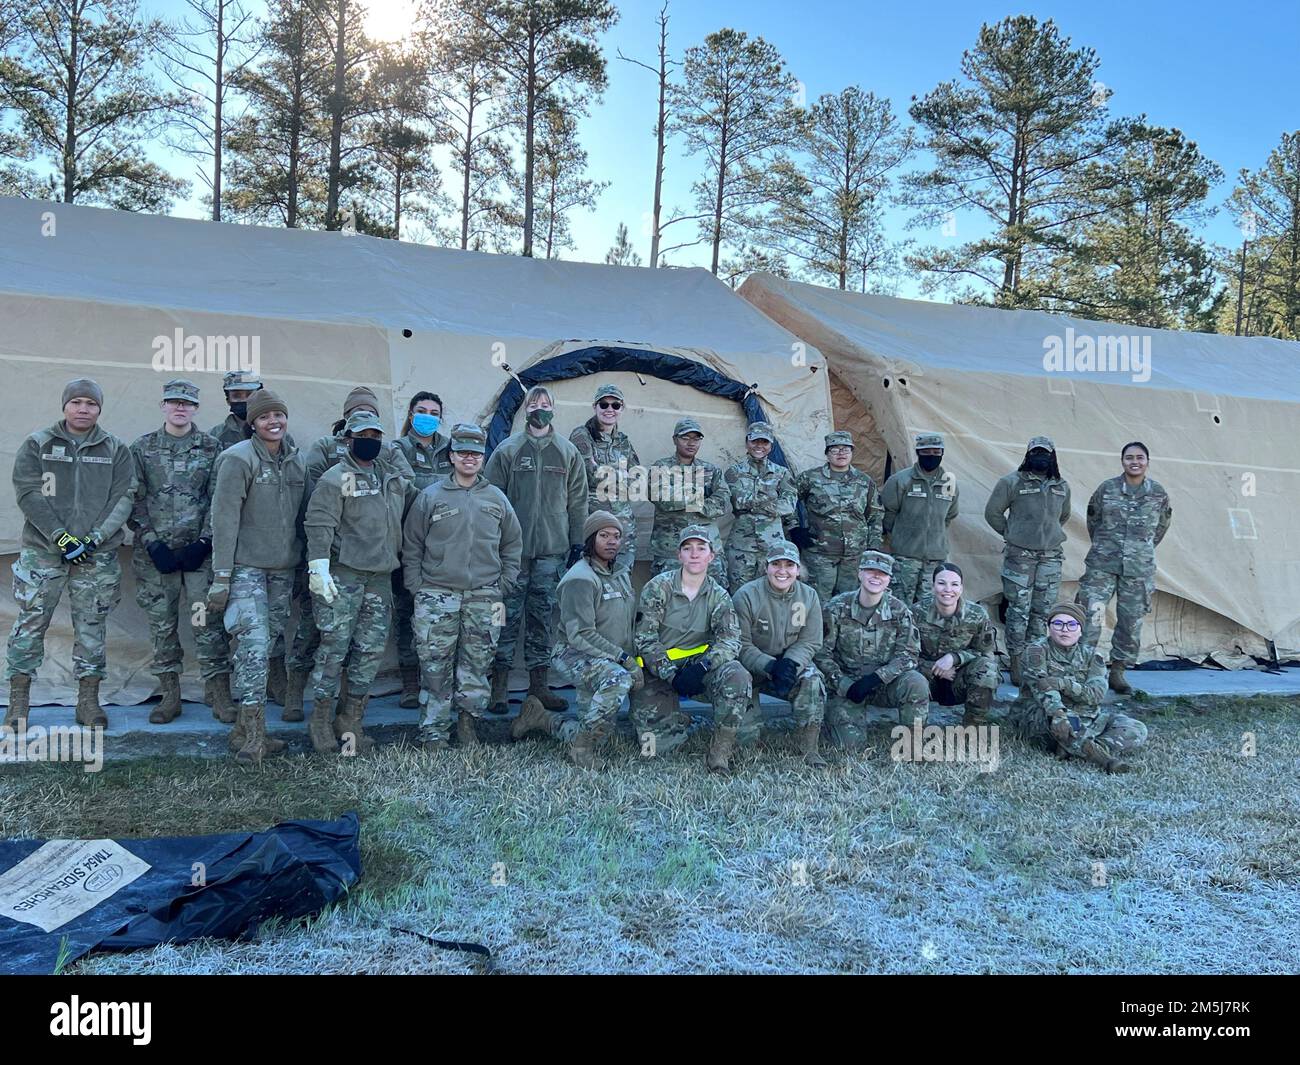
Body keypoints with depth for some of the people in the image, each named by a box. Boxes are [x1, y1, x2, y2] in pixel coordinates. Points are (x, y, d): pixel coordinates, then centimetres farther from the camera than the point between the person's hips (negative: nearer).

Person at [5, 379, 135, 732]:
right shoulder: (37, 444, 3)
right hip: (43, 549, -1)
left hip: (97, 554, 1)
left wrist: (96, 537, -12)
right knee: (31, 623, 2)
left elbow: (122, 498, 0)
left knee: (92, 627, 5)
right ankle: (18, 700, 12)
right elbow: (28, 494, -5)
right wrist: (60, 536, -15)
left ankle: (88, 700, 15)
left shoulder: (116, 450, 6)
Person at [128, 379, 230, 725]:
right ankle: (170, 694, 16)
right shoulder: (142, 448, 7)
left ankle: (219, 693, 3)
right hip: (155, 552, 2)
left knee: (208, 621, -4)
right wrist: (152, 544, -7)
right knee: (161, 624, 6)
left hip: (200, 551, -1)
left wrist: (203, 543, -8)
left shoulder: (212, 449, 5)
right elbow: (133, 501, 3)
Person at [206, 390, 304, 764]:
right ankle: (252, 735, -7)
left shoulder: (297, 460, 10)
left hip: (283, 569, 6)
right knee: (255, 644, -13)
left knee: (266, 645, 9)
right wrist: (221, 575, -15)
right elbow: (224, 519, -12)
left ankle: (245, 730, 18)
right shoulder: (238, 458, -9)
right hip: (246, 567, -6)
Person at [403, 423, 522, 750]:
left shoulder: (497, 498, 10)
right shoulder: (430, 497, 3)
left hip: (483, 596, 2)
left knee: (478, 662, 5)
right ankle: (434, 731, 8)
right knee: (436, 665, -1)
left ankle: (468, 719, 19)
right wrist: (417, 589, -1)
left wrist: (503, 586, 7)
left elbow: (513, 545, 15)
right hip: (437, 595, -2)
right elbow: (411, 547, 5)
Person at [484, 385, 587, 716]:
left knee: (543, 615, 7)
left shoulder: (568, 453, 9)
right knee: (509, 614, 0)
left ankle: (538, 685, 15)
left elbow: (578, 501, 11)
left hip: (552, 550, 2)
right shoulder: (507, 450, 3)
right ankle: (499, 685, 8)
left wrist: (577, 540, 6)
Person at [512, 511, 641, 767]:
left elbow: (629, 624, 20)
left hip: (611, 659, 9)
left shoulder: (621, 573, 12)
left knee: (586, 734, 6)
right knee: (618, 679, -38)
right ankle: (582, 748, -25)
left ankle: (539, 717, 27)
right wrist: (624, 658, -23)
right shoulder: (580, 579, -16)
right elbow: (580, 635, -22)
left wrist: (636, 657, 6)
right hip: (577, 656, -8)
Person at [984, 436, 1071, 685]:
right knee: (1019, 610, -3)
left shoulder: (1062, 486, 9)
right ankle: (1016, 663, 4)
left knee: (1042, 611, 8)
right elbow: (992, 512, 0)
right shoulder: (1012, 482, -6)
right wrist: (1011, 534, 1)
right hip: (1020, 555, -4)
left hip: (1051, 556, 5)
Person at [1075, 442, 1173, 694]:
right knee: (1090, 615, -8)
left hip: (1139, 569, 2)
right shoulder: (1106, 489, -1)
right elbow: (1093, 518, 12)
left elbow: (1163, 523, 18)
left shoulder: (1158, 493, 3)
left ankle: (1118, 672, 19)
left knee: (1131, 622, 6)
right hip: (1102, 565, -2)